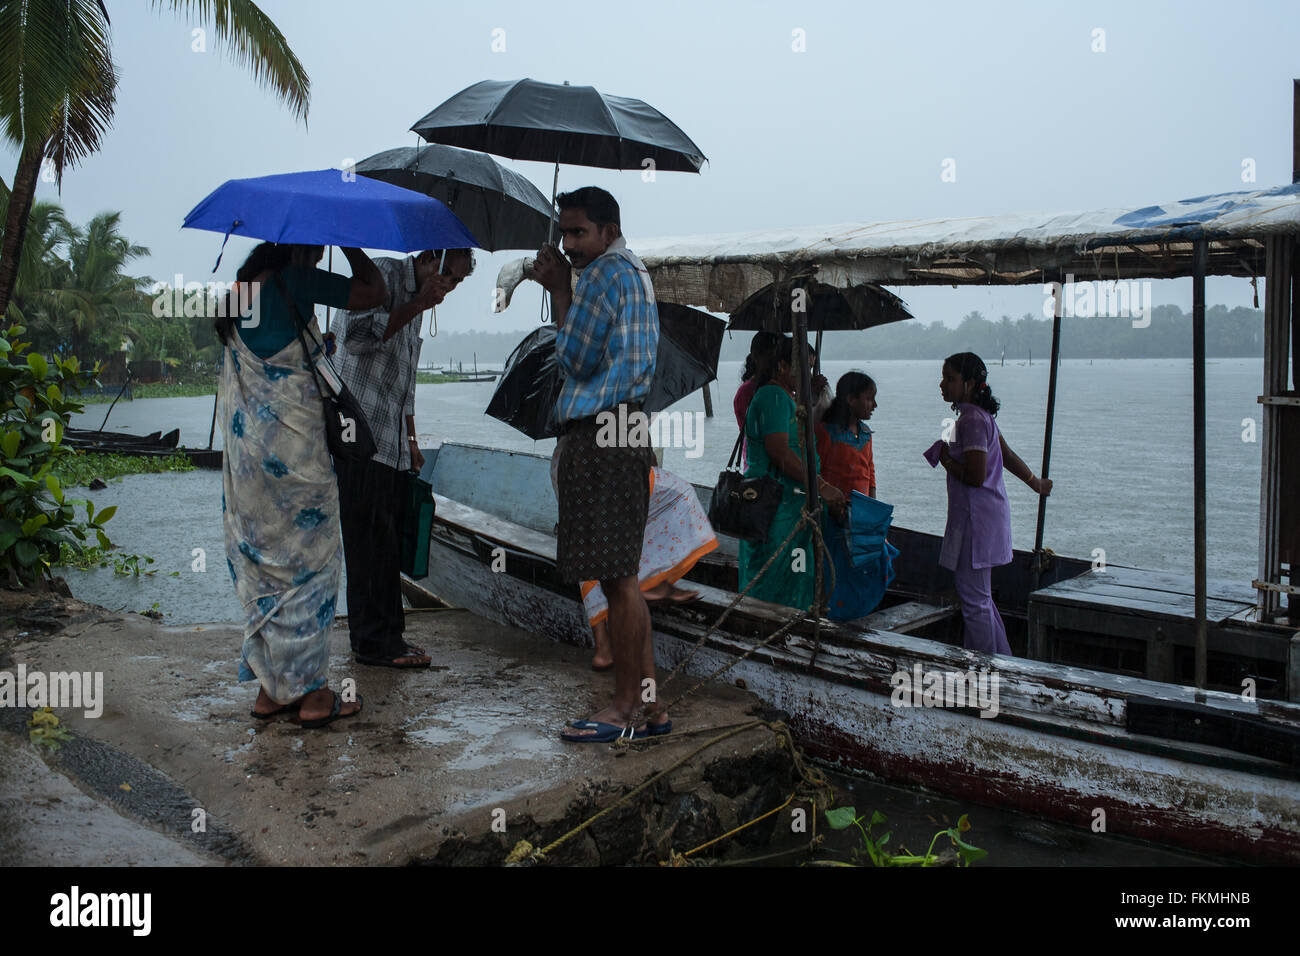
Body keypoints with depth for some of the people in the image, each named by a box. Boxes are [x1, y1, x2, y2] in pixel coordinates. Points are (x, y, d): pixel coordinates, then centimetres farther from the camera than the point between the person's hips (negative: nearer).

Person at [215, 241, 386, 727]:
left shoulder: (244, 286, 12)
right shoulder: (294, 281, -11)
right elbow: (373, 291, -10)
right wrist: (347, 240, 2)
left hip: (246, 449, 8)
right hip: (293, 449, -8)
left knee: (261, 563, 12)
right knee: (307, 561, 1)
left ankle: (271, 688, 20)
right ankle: (311, 692, 7)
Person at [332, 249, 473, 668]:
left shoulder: (415, 297, 23)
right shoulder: (384, 275, -5)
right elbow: (358, 334, -22)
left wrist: (411, 438, 25)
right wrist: (417, 307, -16)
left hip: (392, 444, 9)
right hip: (363, 434, -9)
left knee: (387, 544, 9)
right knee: (372, 540, -6)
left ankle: (384, 638, 15)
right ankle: (376, 642, 0)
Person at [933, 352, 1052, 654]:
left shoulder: (971, 420, -19)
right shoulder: (981, 415, 12)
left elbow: (975, 476, -24)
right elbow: (1007, 455, 23)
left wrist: (946, 459, -8)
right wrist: (1035, 482, 36)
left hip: (976, 517, -10)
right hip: (988, 513, 10)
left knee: (974, 599, -3)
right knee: (980, 596, 18)